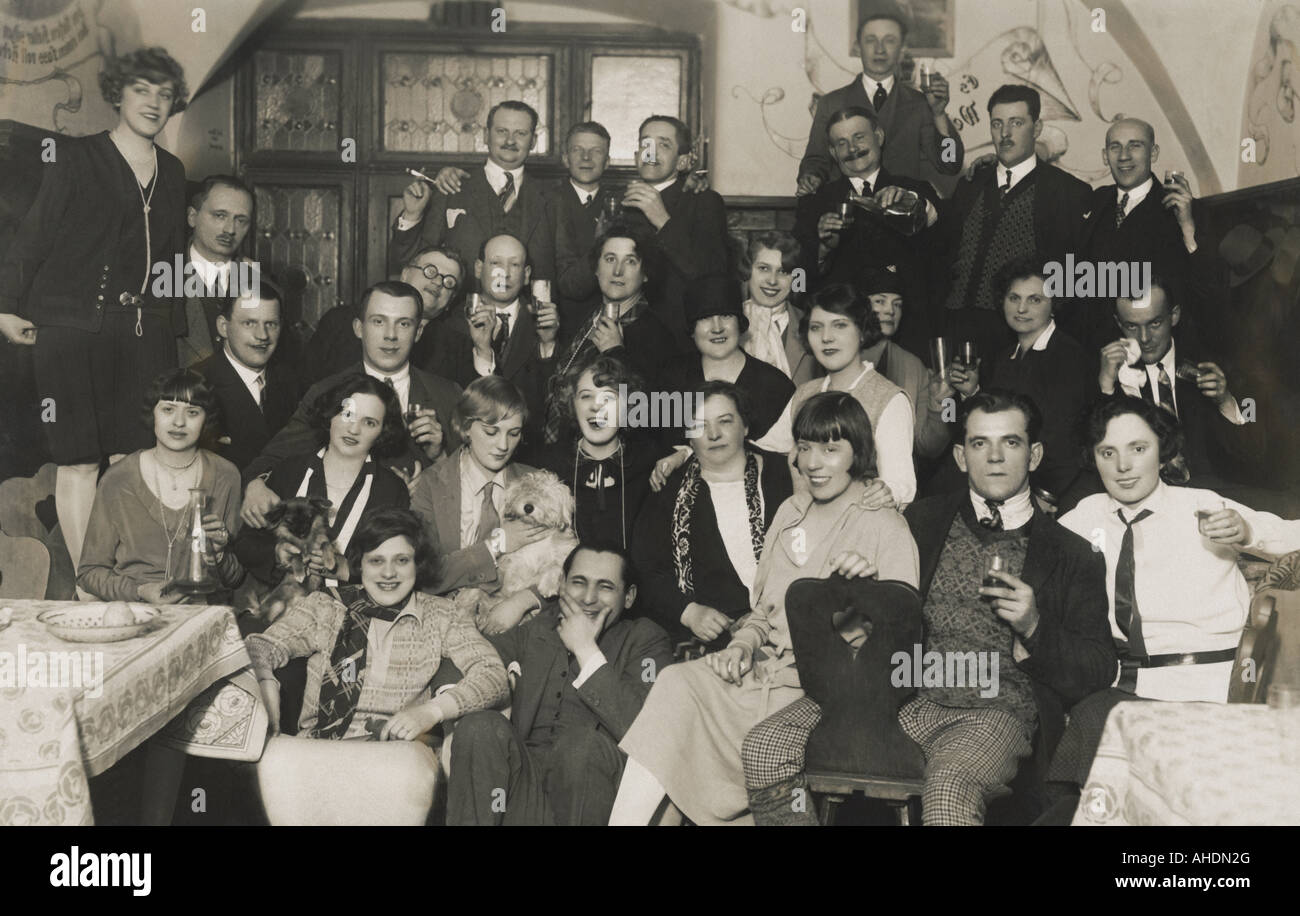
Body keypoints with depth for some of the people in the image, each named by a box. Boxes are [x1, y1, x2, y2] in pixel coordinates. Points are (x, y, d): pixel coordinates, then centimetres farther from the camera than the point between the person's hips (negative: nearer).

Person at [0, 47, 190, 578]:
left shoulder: (173, 173, 16)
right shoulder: (78, 158, 3)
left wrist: (173, 325, 14)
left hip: (145, 335, 4)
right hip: (73, 329, -3)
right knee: (78, 462, -4)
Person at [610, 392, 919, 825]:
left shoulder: (884, 526, -2)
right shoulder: (791, 512, 18)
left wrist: (872, 585, -27)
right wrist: (744, 643, 4)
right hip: (766, 665, 6)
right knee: (675, 685, -21)